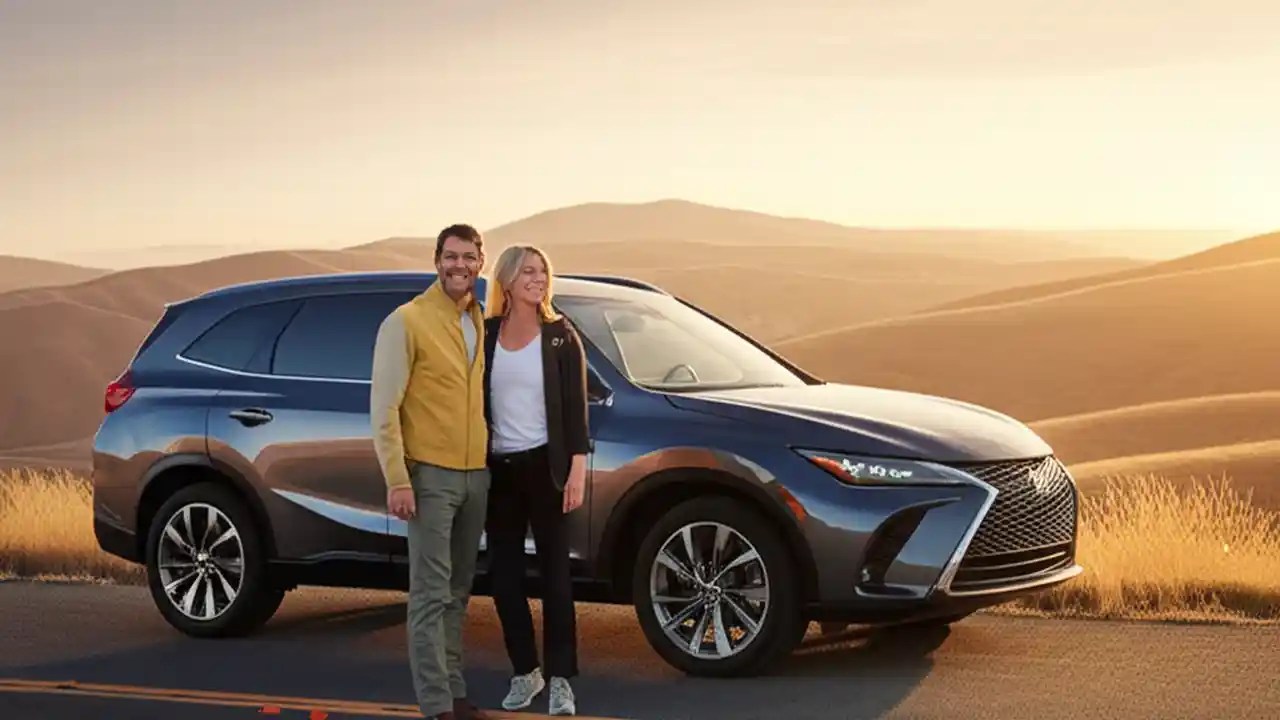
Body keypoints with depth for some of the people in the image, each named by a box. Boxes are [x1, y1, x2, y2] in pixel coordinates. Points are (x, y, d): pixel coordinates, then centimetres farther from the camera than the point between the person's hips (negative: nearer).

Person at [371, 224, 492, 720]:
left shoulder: (483, 322, 11)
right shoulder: (406, 322, -7)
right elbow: (383, 407, -10)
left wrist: (492, 459, 7)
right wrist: (396, 480, -16)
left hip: (476, 474, 6)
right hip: (430, 474, -6)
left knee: (458, 592, 12)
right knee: (431, 593, -5)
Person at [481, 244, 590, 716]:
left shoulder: (560, 336, 0)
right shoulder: (486, 335, 4)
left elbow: (576, 408, -3)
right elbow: (474, 402, 6)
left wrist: (577, 469, -11)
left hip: (545, 465, -2)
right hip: (498, 467, 3)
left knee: (554, 573, 0)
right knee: (503, 574, 6)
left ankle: (560, 679, 6)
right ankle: (525, 671, 20)